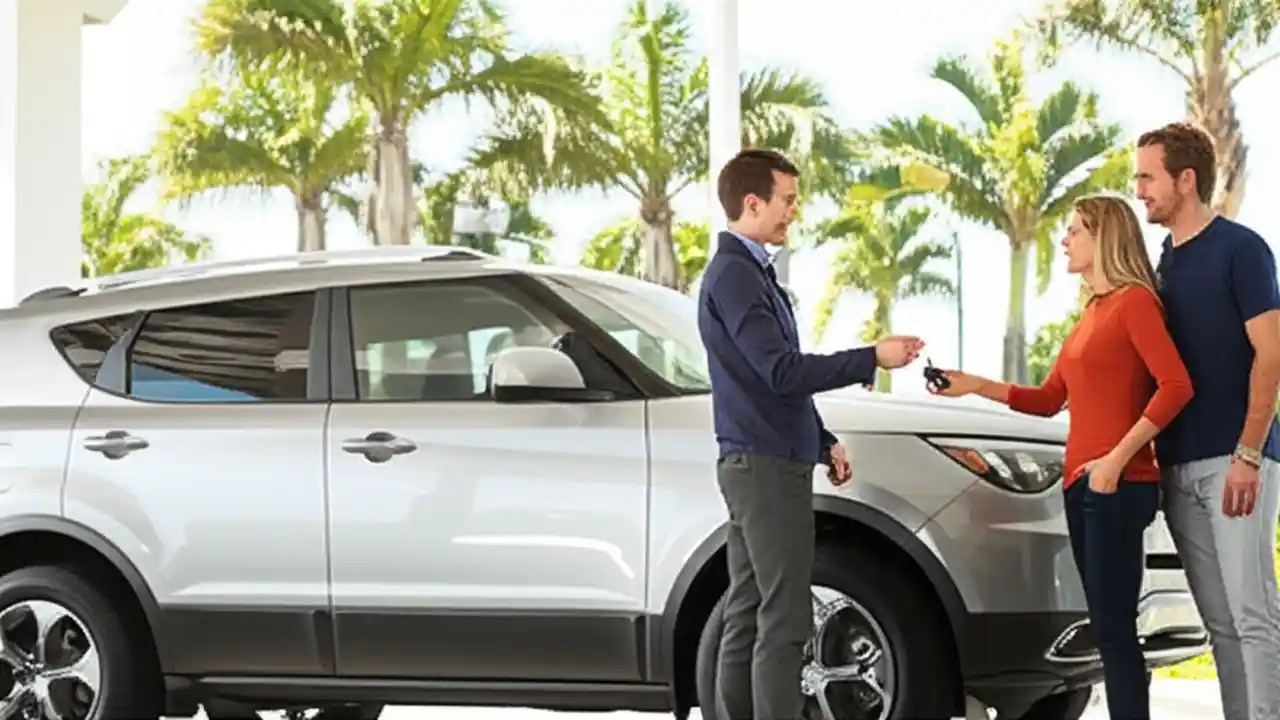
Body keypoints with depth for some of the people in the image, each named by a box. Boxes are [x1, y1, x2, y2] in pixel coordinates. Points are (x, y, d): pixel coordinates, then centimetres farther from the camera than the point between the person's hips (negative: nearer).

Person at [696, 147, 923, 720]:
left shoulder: (751, 272, 17)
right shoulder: (733, 274, -14)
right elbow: (783, 372, -20)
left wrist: (823, 442, 23)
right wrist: (872, 359, -16)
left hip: (759, 464, 10)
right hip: (767, 467, -10)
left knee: (748, 617, 8)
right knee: (784, 622, -10)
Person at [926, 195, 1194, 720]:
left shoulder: (1135, 301, -7)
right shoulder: (1092, 312, 19)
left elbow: (1176, 385, -18)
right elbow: (1048, 400, 22)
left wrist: (1118, 458, -20)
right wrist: (974, 386, 13)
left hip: (1118, 484, -9)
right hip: (1080, 483, 9)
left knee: (1113, 628, -11)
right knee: (1109, 629, 8)